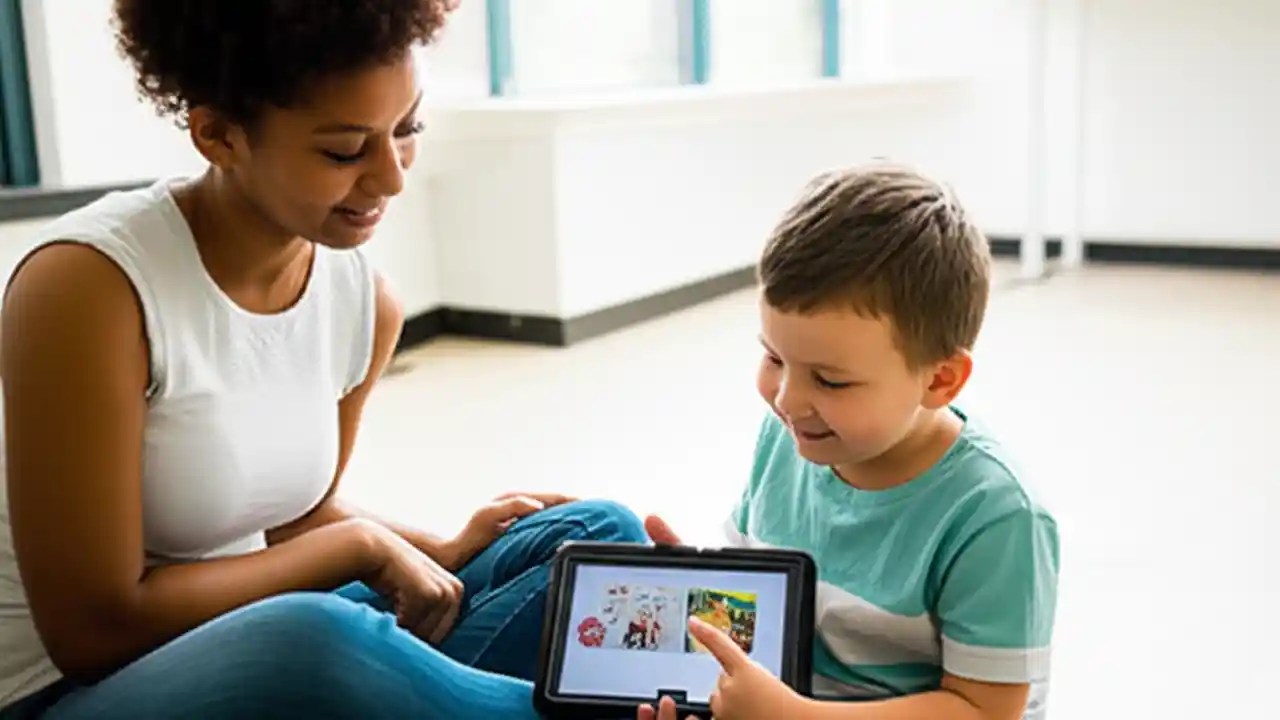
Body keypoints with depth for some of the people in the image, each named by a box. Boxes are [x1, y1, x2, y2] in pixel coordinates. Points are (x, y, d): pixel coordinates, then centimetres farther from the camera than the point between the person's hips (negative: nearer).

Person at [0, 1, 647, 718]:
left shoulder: (366, 301, -4)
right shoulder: (88, 282, -23)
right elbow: (97, 629, -21)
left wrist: (440, 552, -7)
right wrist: (362, 546, -17)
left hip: (251, 648, 7)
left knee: (598, 537, -2)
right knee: (311, 639, -39)